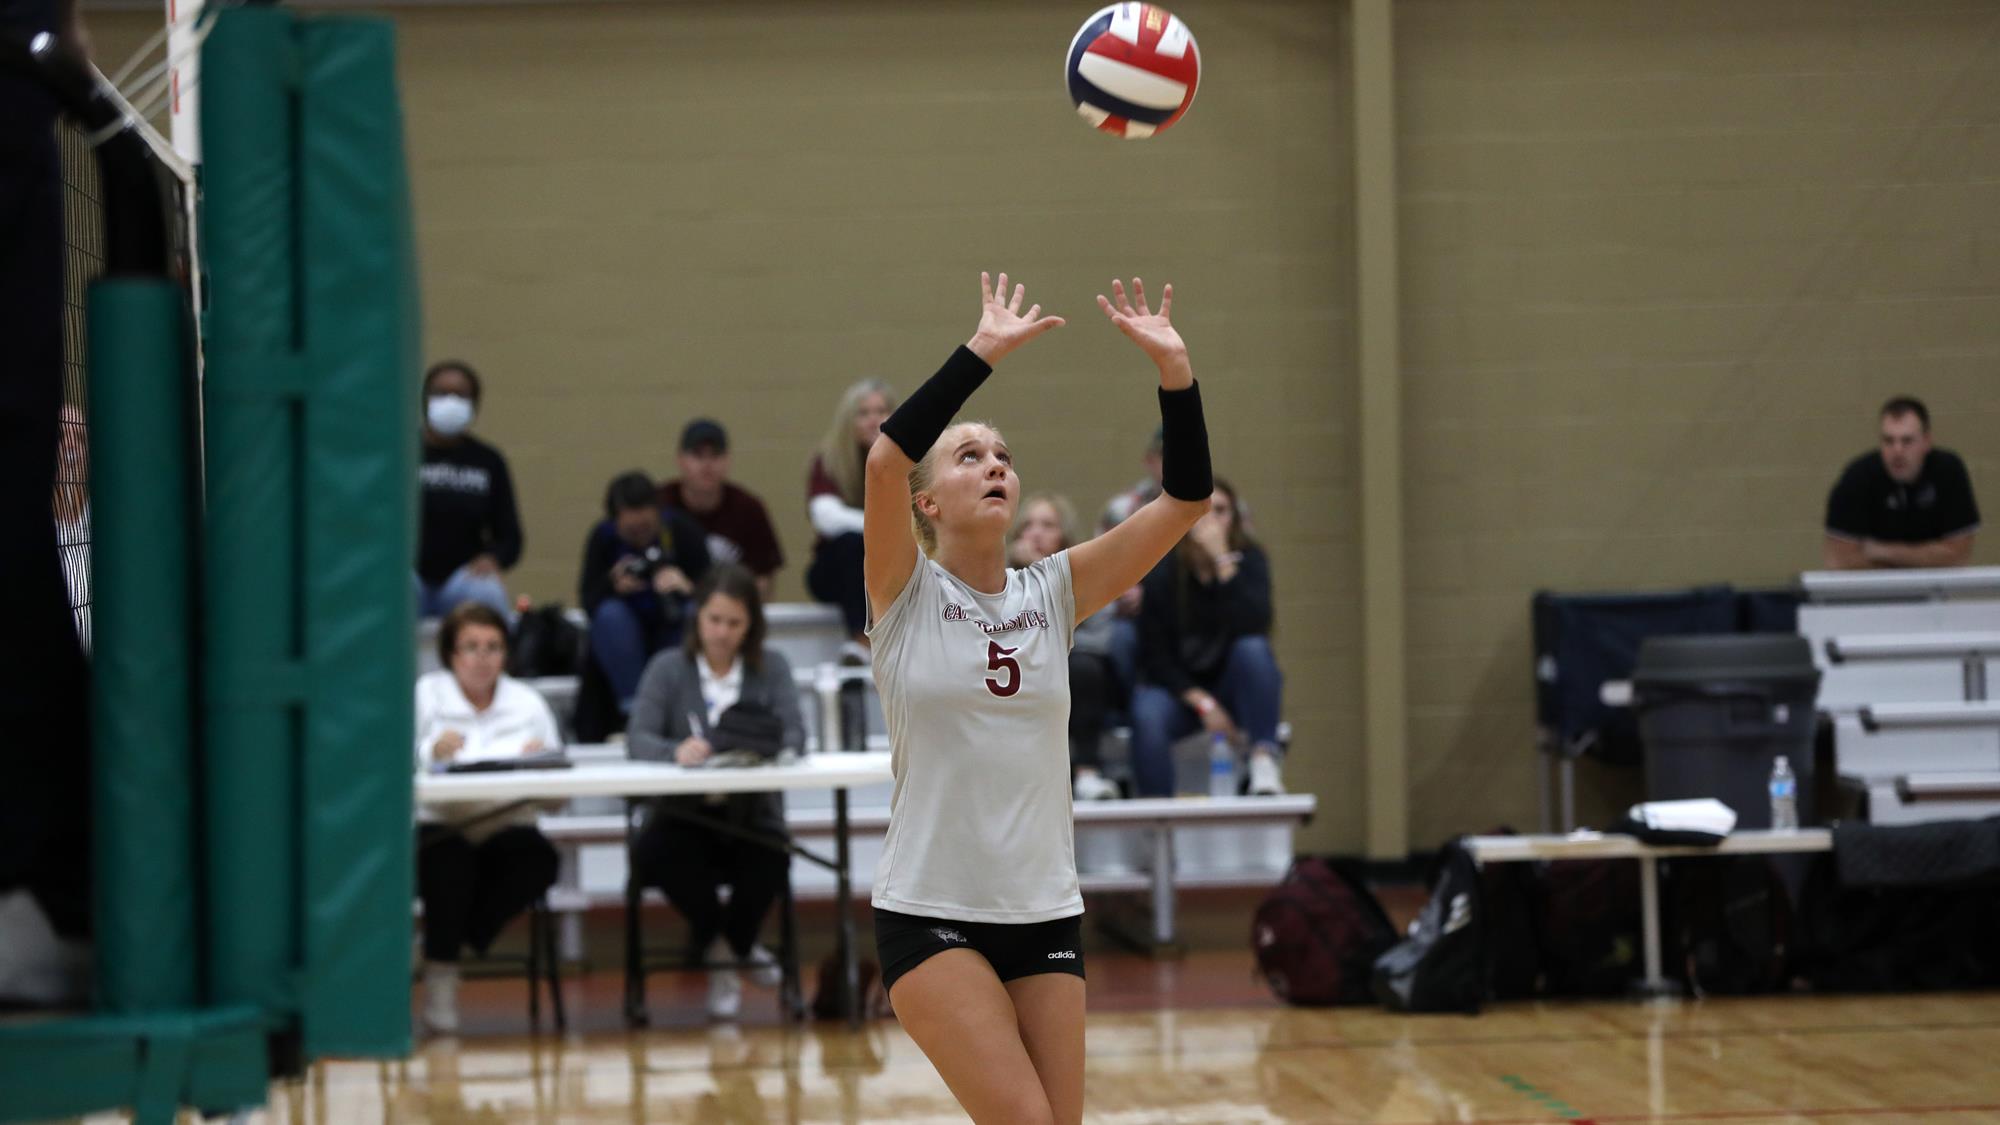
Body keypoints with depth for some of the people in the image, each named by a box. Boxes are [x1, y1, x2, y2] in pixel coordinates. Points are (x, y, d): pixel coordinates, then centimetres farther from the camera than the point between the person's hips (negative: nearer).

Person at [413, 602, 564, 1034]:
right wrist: (431, 752, -30)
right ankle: (440, 979, -17)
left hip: (507, 830, 3)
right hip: (440, 831, -2)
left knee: (538, 860, -30)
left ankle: (443, 946, -13)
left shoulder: (528, 702, 12)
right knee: (450, 859, -36)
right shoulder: (425, 694, 6)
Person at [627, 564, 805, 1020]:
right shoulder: (668, 668, 7)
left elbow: (794, 735, -5)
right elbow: (638, 736, -7)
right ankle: (732, 948, -7)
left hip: (752, 815, 0)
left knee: (770, 861, -34)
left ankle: (722, 946, -2)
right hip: (685, 816, 0)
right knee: (651, 853, -33)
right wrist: (676, 751, -31)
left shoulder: (771, 667, 9)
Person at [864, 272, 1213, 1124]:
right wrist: (982, 353, -22)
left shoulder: (1052, 594, 7)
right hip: (930, 915, -4)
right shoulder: (906, 594, -3)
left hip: (1044, 915, 4)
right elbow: (886, 456, -22)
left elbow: (1185, 499, -2)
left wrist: (1174, 372, -14)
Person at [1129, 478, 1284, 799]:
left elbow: (1253, 627, -27)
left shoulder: (1249, 559, -9)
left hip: (1236, 686, 0)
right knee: (1147, 715, -33)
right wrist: (1202, 703, -18)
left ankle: (1263, 759, -34)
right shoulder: (1162, 571, -9)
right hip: (1180, 689, 0)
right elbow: (1154, 655, -7)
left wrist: (1223, 561, -31)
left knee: (1252, 649, -32)